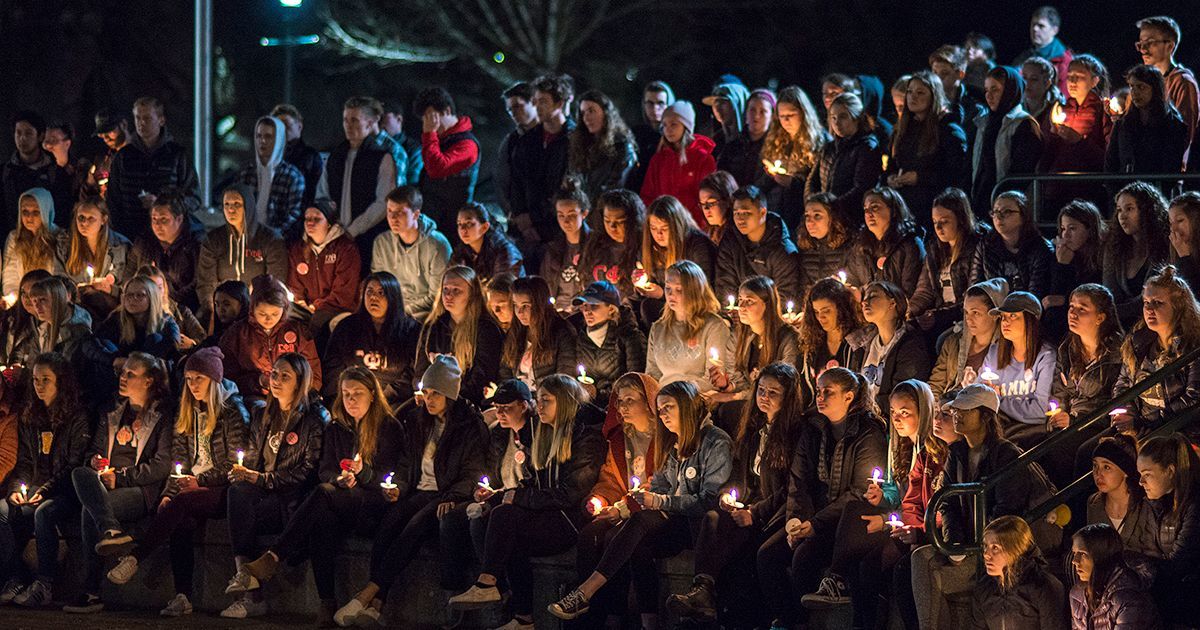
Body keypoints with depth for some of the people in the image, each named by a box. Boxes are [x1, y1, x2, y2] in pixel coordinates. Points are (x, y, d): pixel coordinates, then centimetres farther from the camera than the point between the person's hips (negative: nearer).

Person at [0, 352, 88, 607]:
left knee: (44, 512, -38)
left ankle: (44, 583, -32)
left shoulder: (78, 419, 0)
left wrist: (45, 491, -17)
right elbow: (23, 462, 18)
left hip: (64, 493, -5)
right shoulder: (29, 419, 18)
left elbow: (74, 466, -6)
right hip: (34, 492, 5)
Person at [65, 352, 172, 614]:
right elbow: (93, 450, 27)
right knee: (81, 473, -31)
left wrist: (122, 477, -13)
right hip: (105, 483, 5)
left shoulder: (163, 415, 4)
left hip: (142, 491, -5)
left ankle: (91, 592, -35)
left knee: (90, 511, -32)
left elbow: (162, 465, -6)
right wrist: (94, 462, 2)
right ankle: (111, 531, -47)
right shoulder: (113, 413, 23)